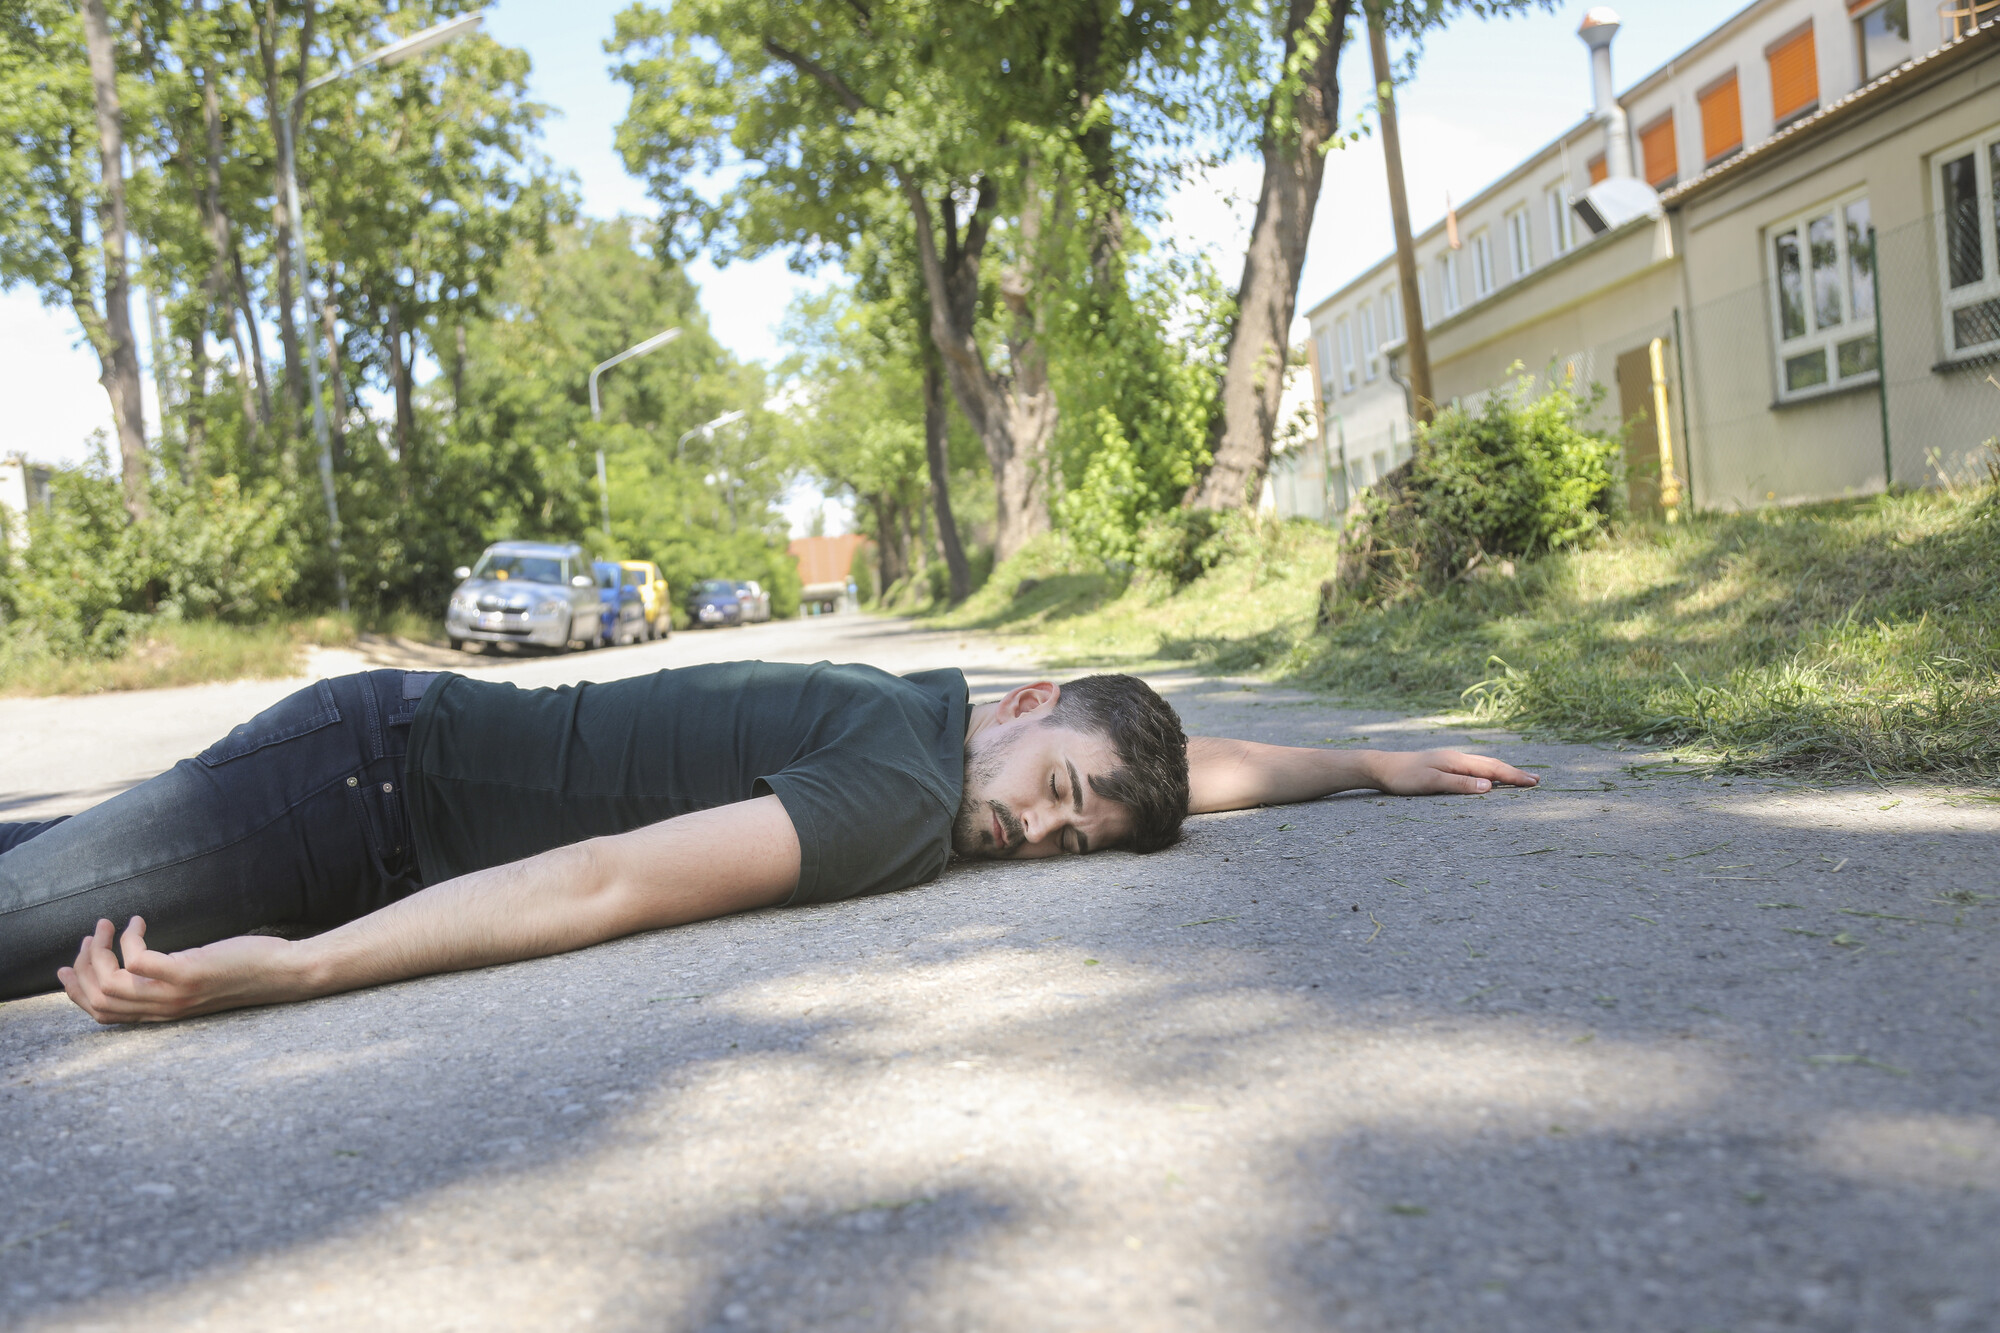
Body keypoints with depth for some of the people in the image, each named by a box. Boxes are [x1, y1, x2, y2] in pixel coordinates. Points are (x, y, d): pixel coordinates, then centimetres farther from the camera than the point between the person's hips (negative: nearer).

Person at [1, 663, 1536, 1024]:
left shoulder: (936, 719, 3)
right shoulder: (903, 802, -24)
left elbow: (1196, 761, 17)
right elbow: (616, 881, -32)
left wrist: (1382, 763, 21)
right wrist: (285, 970, -34)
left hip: (401, 739, 8)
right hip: (362, 784, -8)